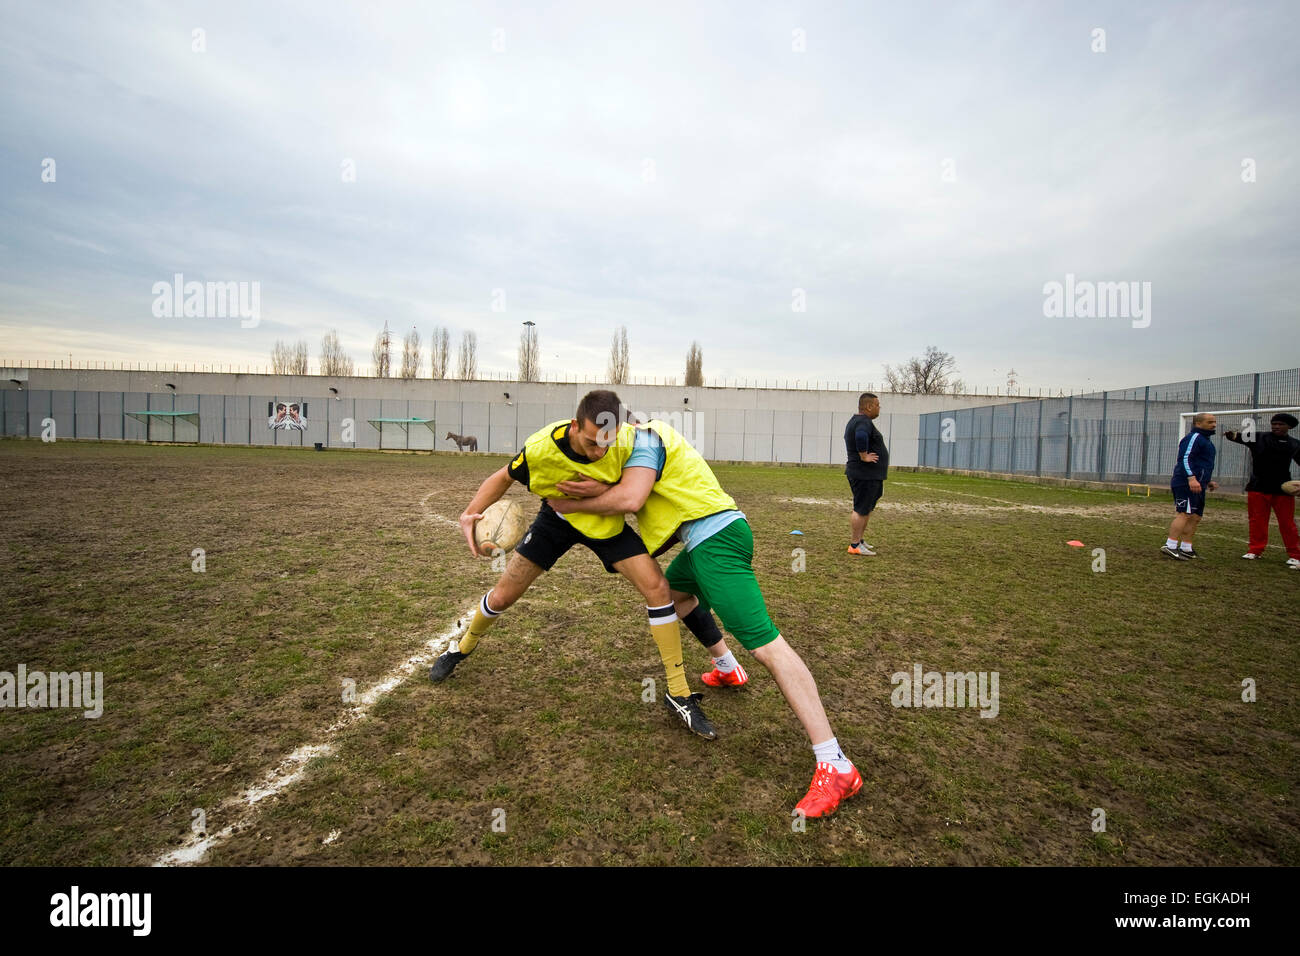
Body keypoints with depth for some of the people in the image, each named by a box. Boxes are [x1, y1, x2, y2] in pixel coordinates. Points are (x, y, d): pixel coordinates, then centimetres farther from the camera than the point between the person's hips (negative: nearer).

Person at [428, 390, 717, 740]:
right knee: (502, 596, 5)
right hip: (557, 518, 0)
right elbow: (504, 477, -12)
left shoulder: (628, 441, -32)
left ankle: (679, 694, -2)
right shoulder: (542, 447, -31)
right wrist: (470, 513, -24)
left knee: (657, 588, -17)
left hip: (607, 524, 0)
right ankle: (463, 647, 43)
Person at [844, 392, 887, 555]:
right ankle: (854, 546, -2)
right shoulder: (864, 422, -18)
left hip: (869, 476, 11)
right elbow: (861, 436, -40)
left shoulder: (855, 421, 17)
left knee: (866, 509, 17)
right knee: (861, 510, -7)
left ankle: (859, 540, 26)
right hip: (865, 475, -11)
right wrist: (864, 456, -29)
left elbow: (854, 438, 33)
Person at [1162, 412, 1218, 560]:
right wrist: (1191, 478, -29)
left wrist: (1207, 482, 30)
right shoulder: (1193, 437, -8)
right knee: (1186, 514, -18)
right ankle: (1170, 546, -22)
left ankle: (1186, 549, 12)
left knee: (1196, 517, 9)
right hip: (1187, 484, -11)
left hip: (1196, 485, 11)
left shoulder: (1204, 439, 26)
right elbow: (1185, 458, -20)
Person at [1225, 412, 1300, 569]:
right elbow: (1240, 437, -14)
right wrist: (1231, 435, -39)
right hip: (1258, 488, -1)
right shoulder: (1259, 439, 1)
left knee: (1287, 523, 2)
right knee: (1257, 521, 6)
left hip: (1283, 489, 1)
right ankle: (1255, 550, 17)